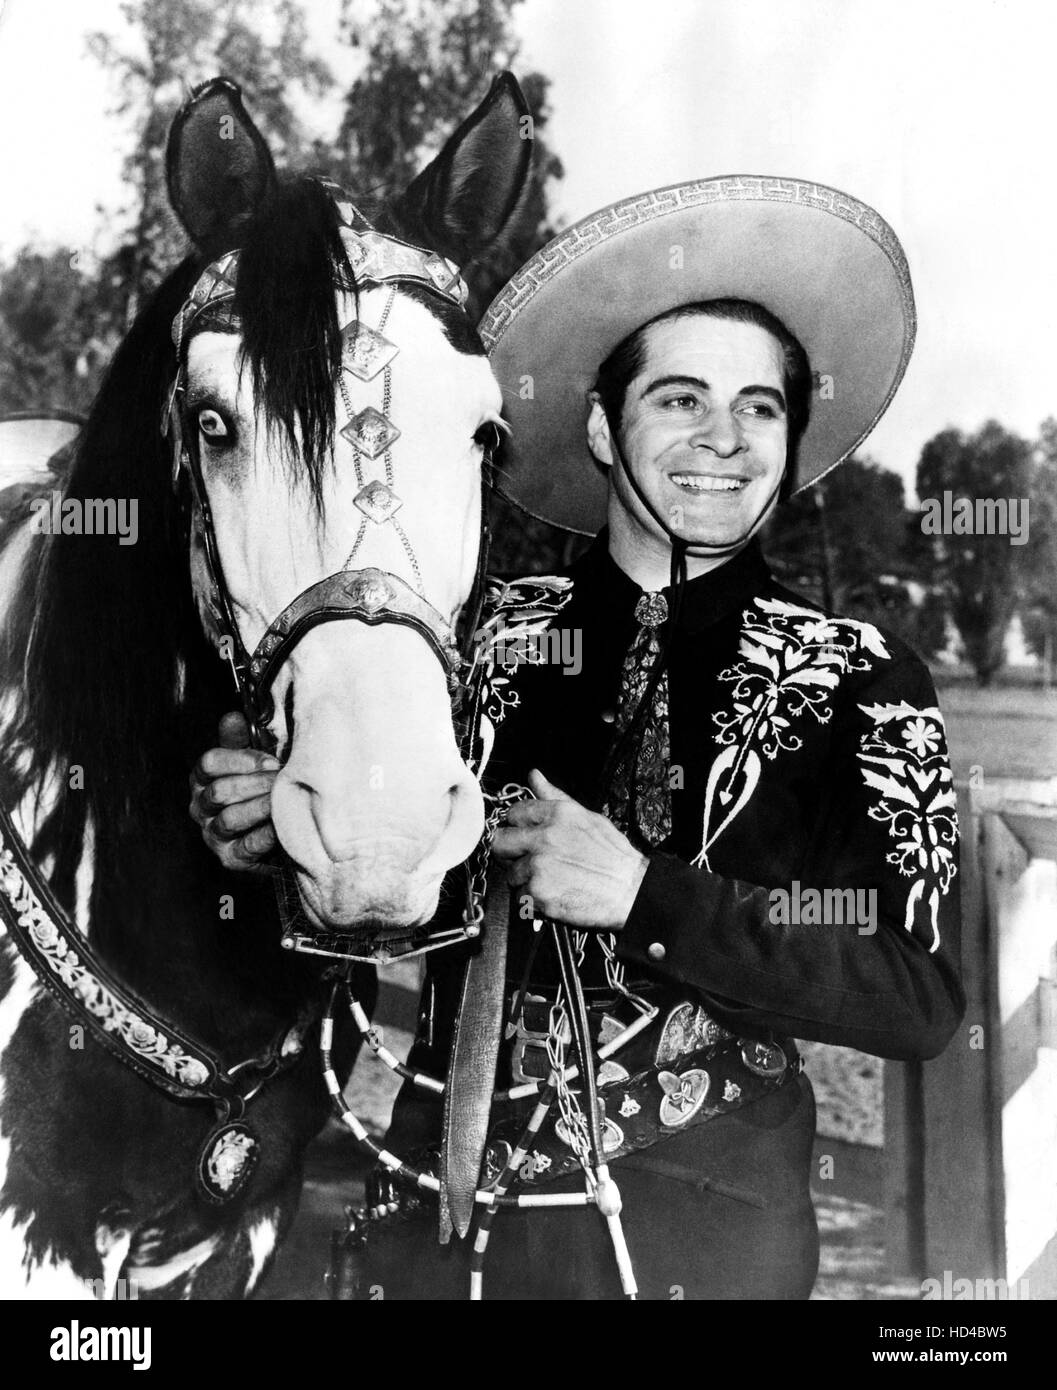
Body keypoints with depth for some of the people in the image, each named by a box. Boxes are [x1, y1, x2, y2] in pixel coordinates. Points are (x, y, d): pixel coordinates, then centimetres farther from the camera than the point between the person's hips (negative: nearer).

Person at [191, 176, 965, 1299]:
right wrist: (266, 823, -16)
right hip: (449, 1193, 2)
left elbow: (922, 1000, -15)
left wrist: (644, 896, -23)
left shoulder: (860, 682, -8)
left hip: (702, 1213, -1)